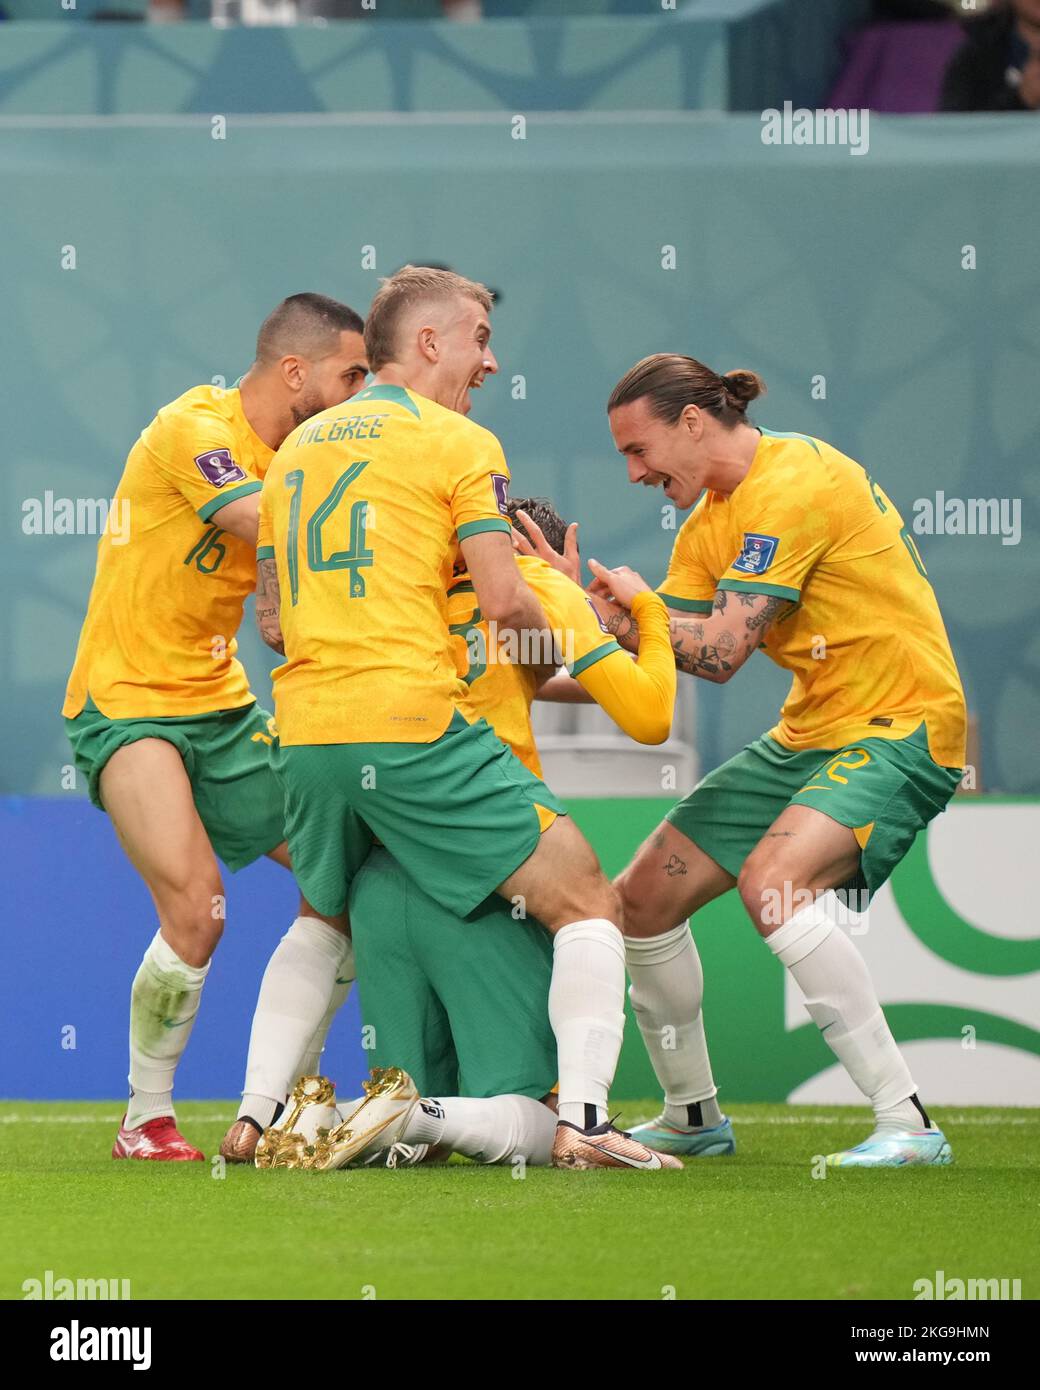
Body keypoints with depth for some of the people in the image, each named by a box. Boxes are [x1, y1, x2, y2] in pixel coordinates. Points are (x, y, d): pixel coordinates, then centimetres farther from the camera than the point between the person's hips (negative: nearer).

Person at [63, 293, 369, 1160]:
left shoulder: (292, 461, 10)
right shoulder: (194, 429, -16)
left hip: (221, 708, 9)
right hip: (127, 703, -9)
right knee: (195, 904, -23)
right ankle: (147, 1121, -6)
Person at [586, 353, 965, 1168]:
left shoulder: (791, 485, -19)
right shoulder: (712, 520, 11)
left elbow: (721, 652, -22)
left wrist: (627, 605, -8)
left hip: (896, 732, -10)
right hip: (810, 735, 10)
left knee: (772, 880, -33)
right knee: (645, 896, 7)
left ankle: (908, 1126, -30)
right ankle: (691, 1113, 27)